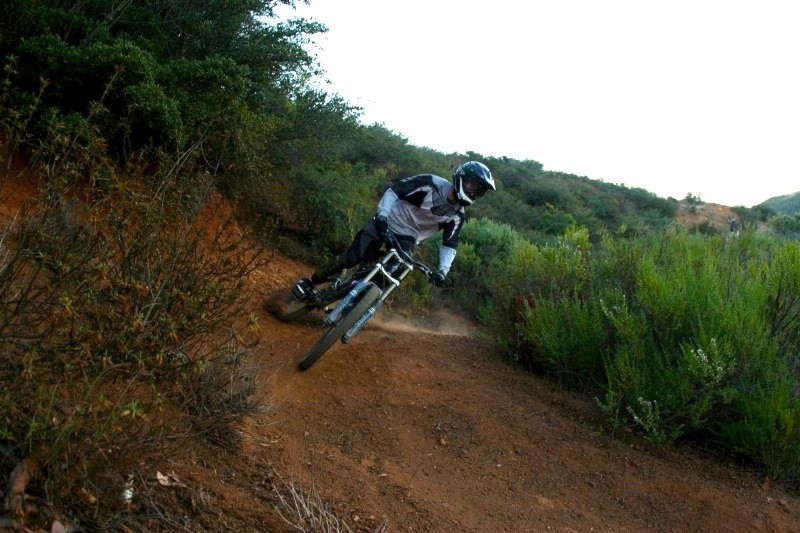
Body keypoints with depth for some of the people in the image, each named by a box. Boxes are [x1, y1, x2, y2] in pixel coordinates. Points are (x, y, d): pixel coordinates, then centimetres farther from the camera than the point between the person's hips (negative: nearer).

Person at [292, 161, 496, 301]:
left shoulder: (457, 215, -5)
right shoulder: (430, 183, -18)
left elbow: (449, 245, -3)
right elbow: (394, 190, -18)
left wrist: (442, 271, -19)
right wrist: (381, 215, -32)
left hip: (406, 239, 4)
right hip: (386, 222, -4)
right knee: (352, 257, -14)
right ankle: (309, 282, 1)